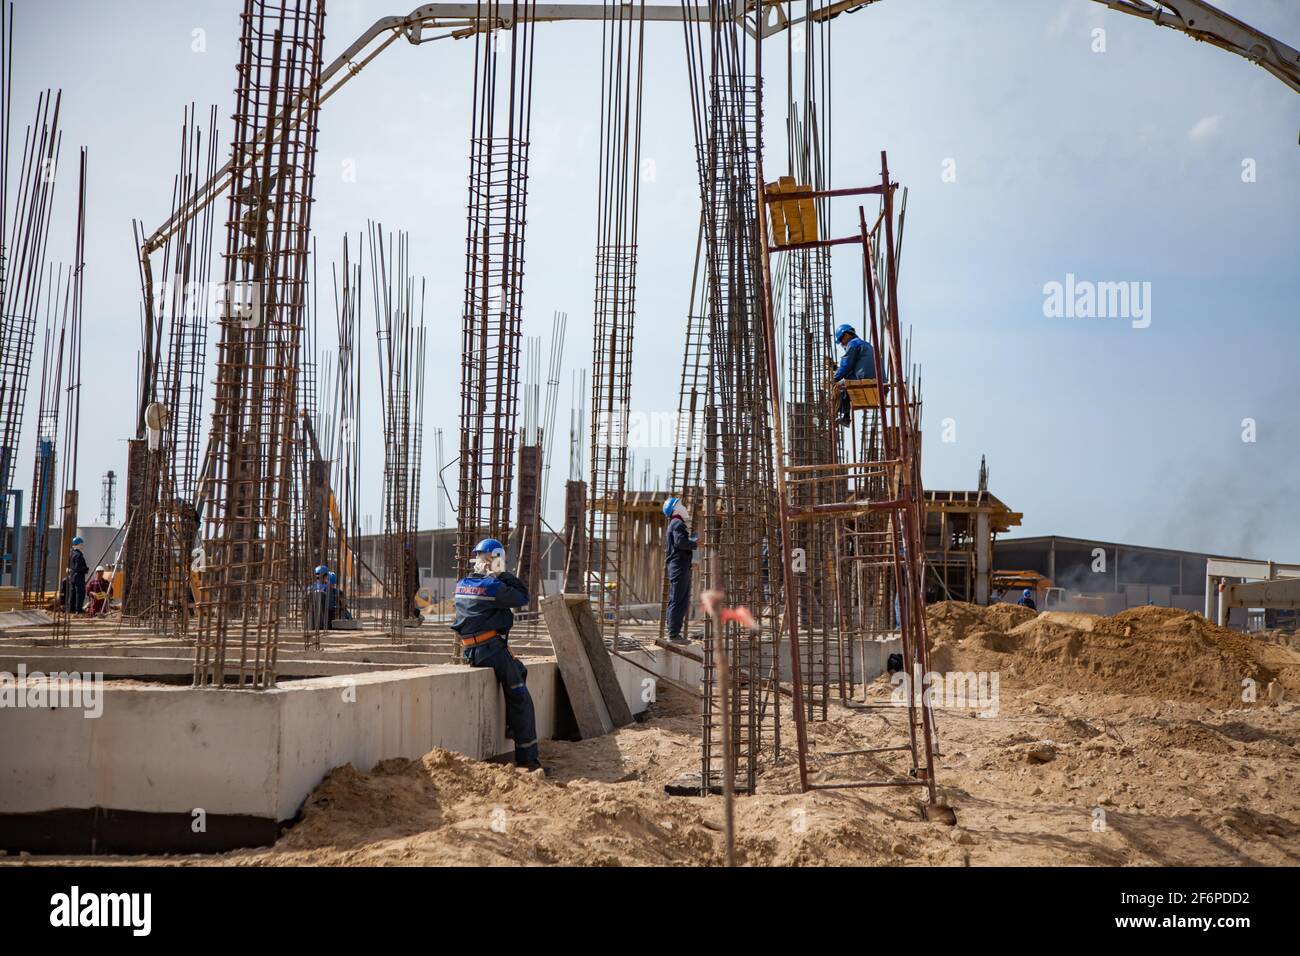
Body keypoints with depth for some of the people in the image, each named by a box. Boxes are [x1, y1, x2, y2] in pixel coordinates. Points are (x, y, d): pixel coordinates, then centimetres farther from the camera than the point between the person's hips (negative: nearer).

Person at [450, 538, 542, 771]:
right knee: (521, 699, -1)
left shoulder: (462, 584, 9)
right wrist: (504, 575, -2)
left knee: (519, 670, 30)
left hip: (470, 651, 8)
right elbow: (523, 597, -7)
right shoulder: (493, 586, -14)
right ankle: (527, 757, -2)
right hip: (492, 649, -8)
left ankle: (511, 724, 28)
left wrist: (490, 575, 12)